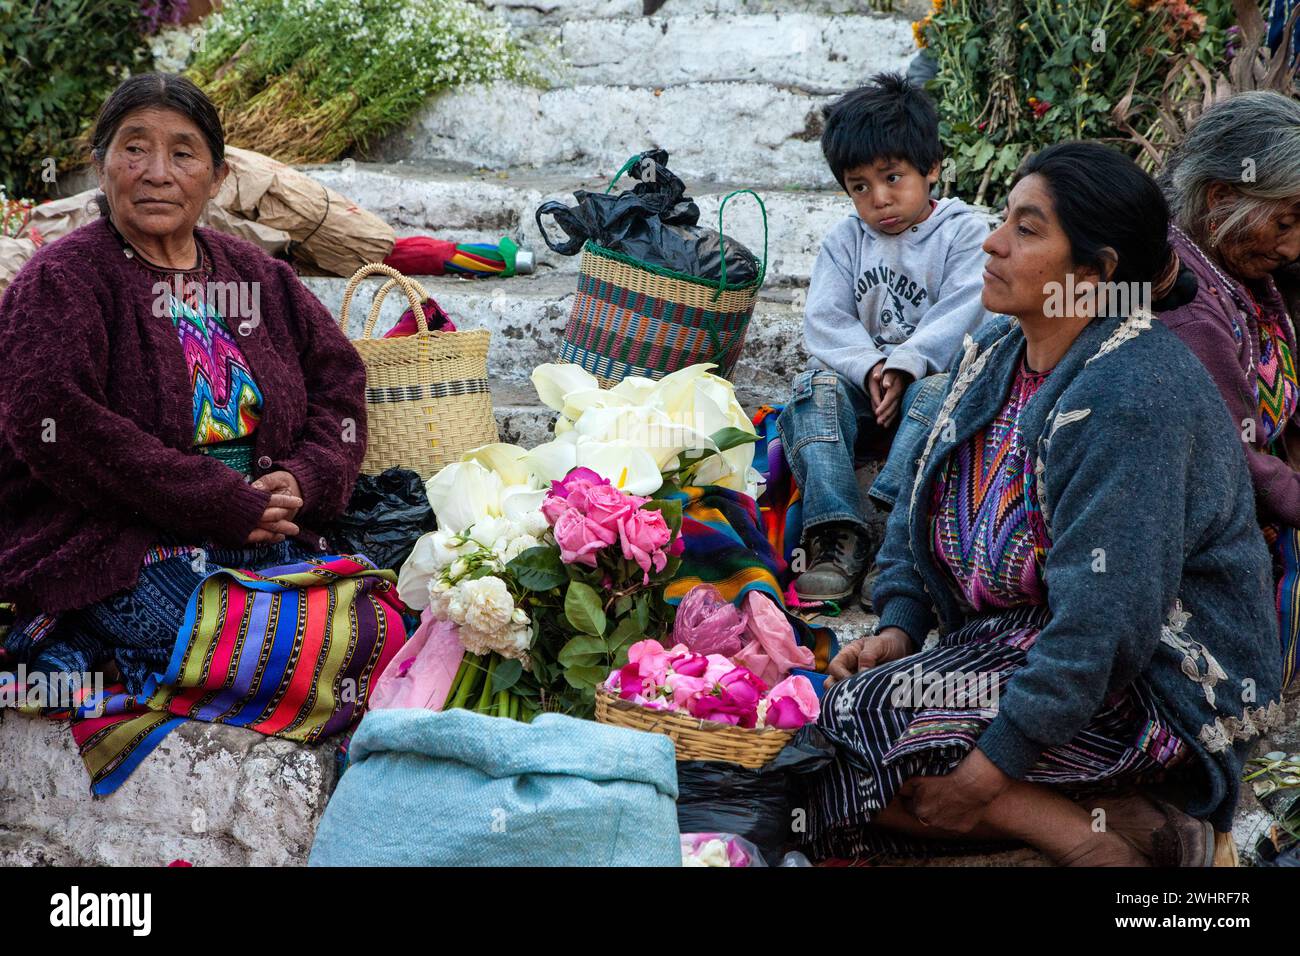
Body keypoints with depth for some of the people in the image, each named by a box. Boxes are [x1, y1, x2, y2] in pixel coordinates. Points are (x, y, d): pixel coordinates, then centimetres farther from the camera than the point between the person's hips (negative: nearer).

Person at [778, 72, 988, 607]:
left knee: (934, 394, -36)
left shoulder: (962, 231, 0)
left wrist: (903, 366, -26)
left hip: (935, 373, -3)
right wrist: (869, 368, -20)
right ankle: (837, 536, -41)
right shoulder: (846, 241, 10)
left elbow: (958, 315, -14)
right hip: (865, 379, 3)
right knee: (815, 390, -27)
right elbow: (826, 320, -2)